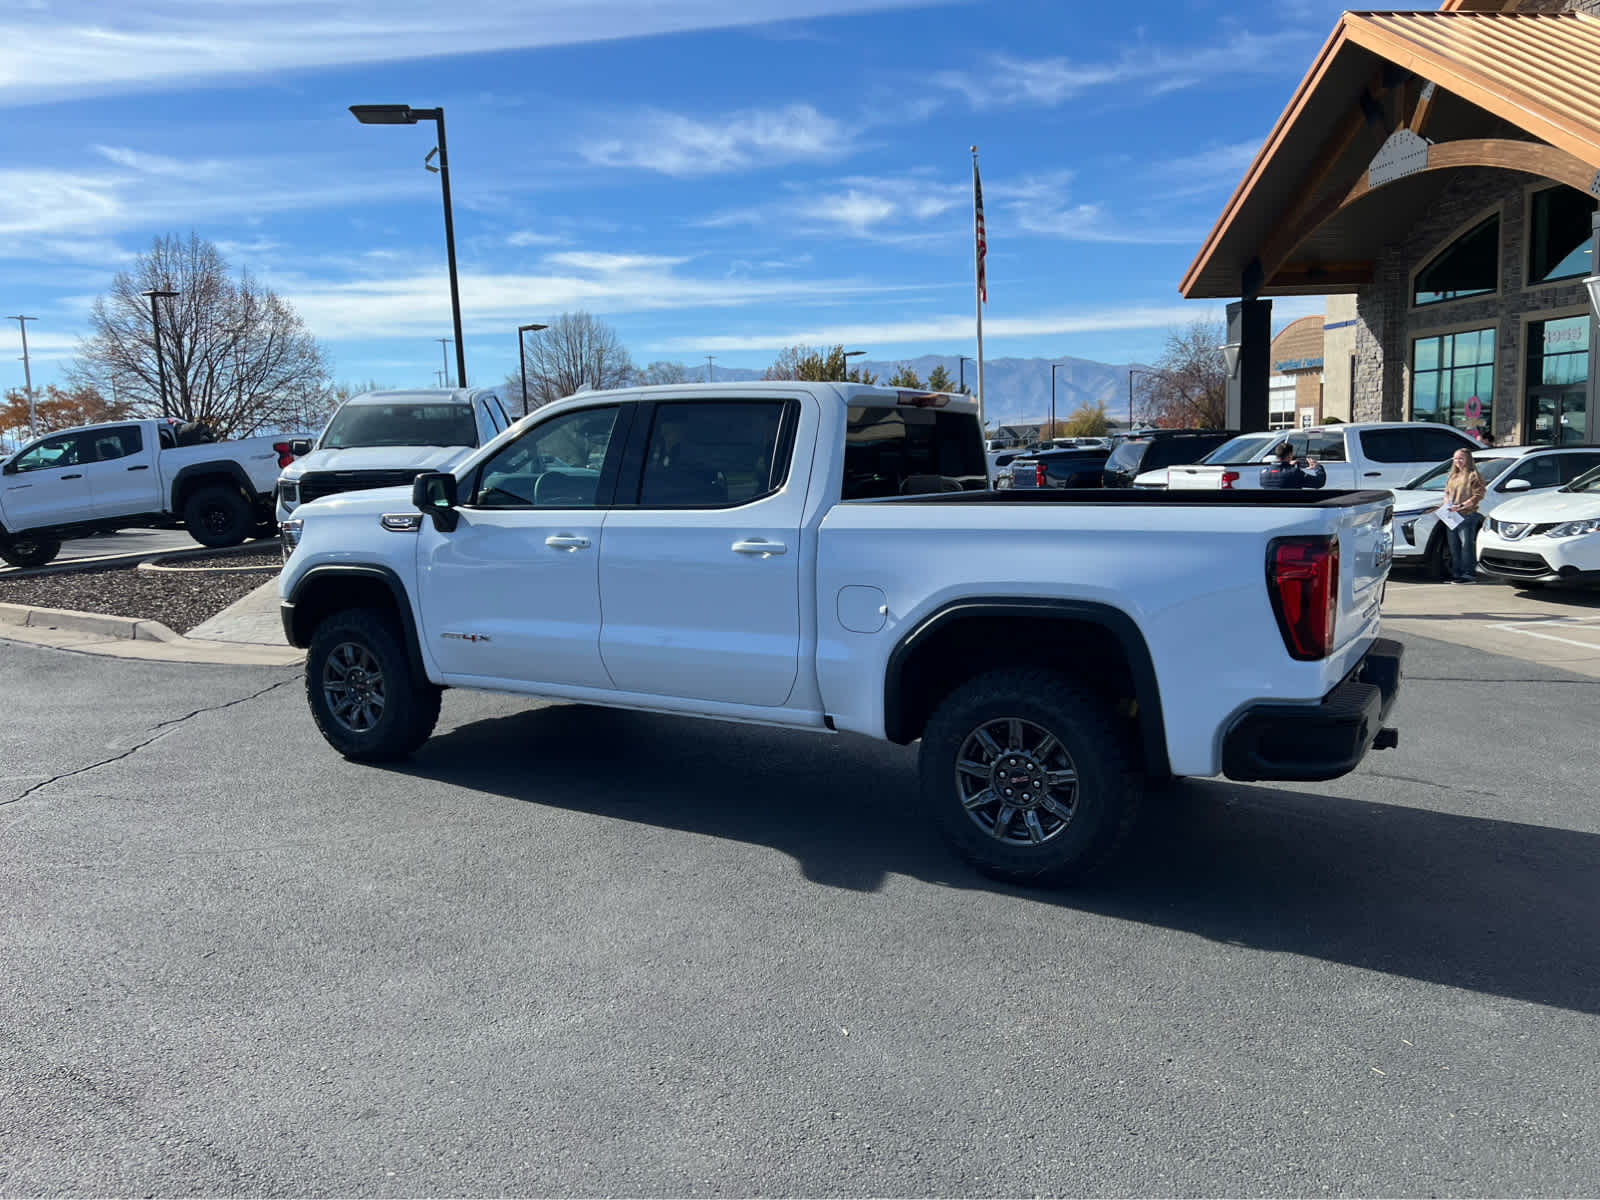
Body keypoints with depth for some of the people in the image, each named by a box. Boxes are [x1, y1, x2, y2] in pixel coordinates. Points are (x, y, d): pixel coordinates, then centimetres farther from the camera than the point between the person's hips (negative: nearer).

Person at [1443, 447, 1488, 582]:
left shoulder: (1473, 476, -3)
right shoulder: (1453, 476, 21)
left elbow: (1478, 495, -11)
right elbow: (1447, 492, 25)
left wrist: (1461, 506, -18)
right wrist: (1447, 505, 5)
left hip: (1467, 516, -8)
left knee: (1467, 545, -9)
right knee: (1454, 546, 9)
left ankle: (1469, 575, -9)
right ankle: (1456, 574, 15)